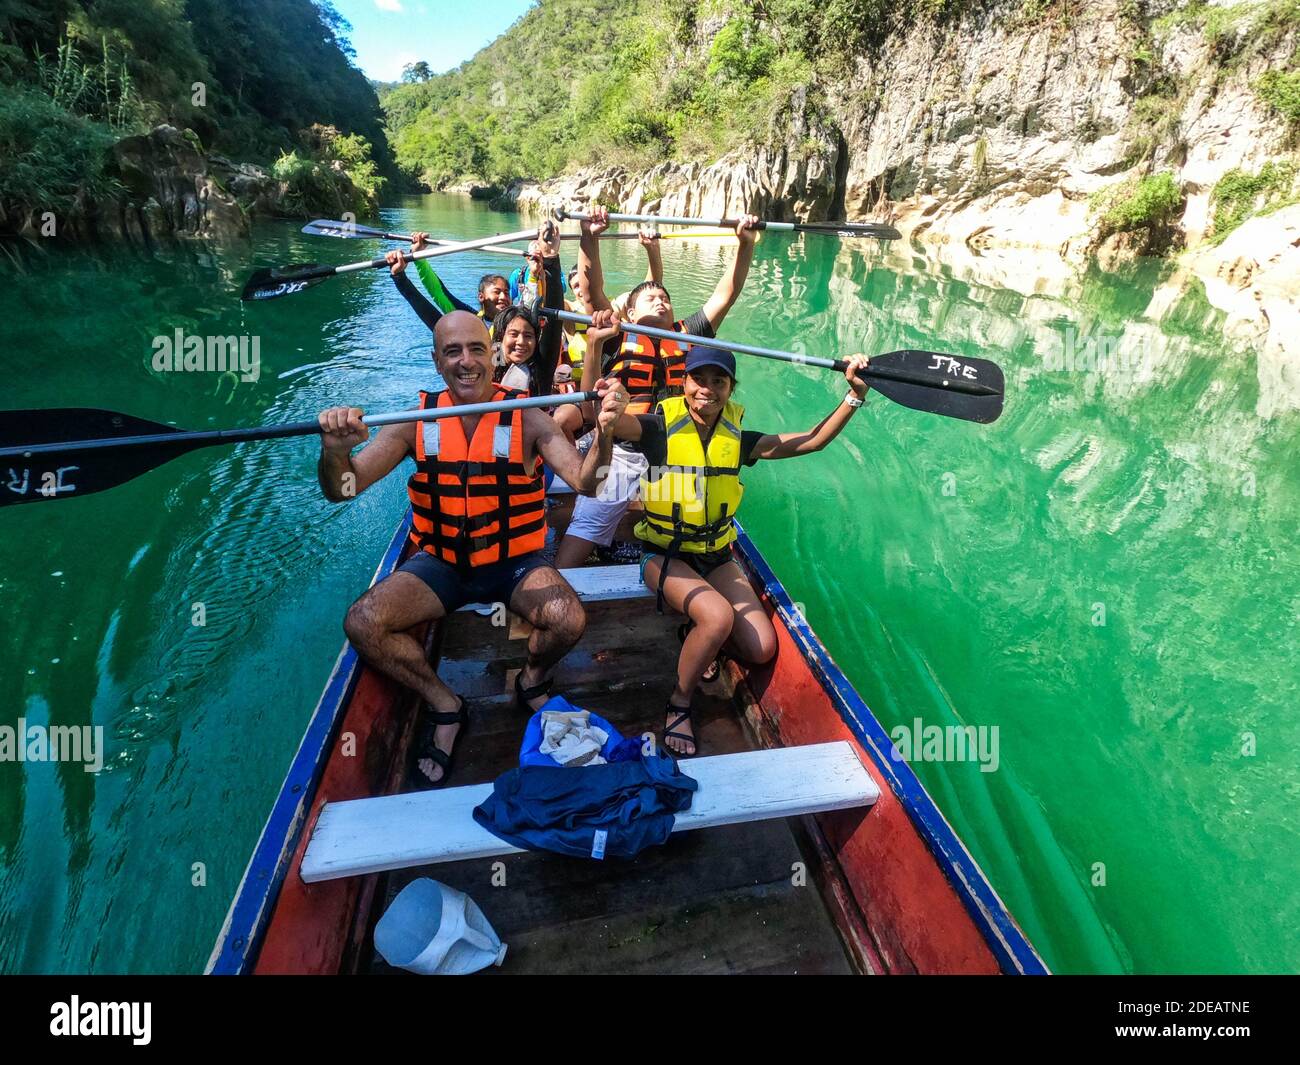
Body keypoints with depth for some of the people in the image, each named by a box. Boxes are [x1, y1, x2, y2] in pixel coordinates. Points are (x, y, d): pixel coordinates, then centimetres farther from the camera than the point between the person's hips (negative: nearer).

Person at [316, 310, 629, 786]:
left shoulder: (526, 419, -9)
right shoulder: (416, 421, -5)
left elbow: (584, 483, -18)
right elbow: (342, 491, -10)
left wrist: (603, 433, -39)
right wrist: (335, 450, -33)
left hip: (514, 560, -1)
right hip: (440, 562, 2)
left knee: (568, 621, -28)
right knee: (362, 624, -19)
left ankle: (532, 681, 9)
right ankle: (445, 707, 5)